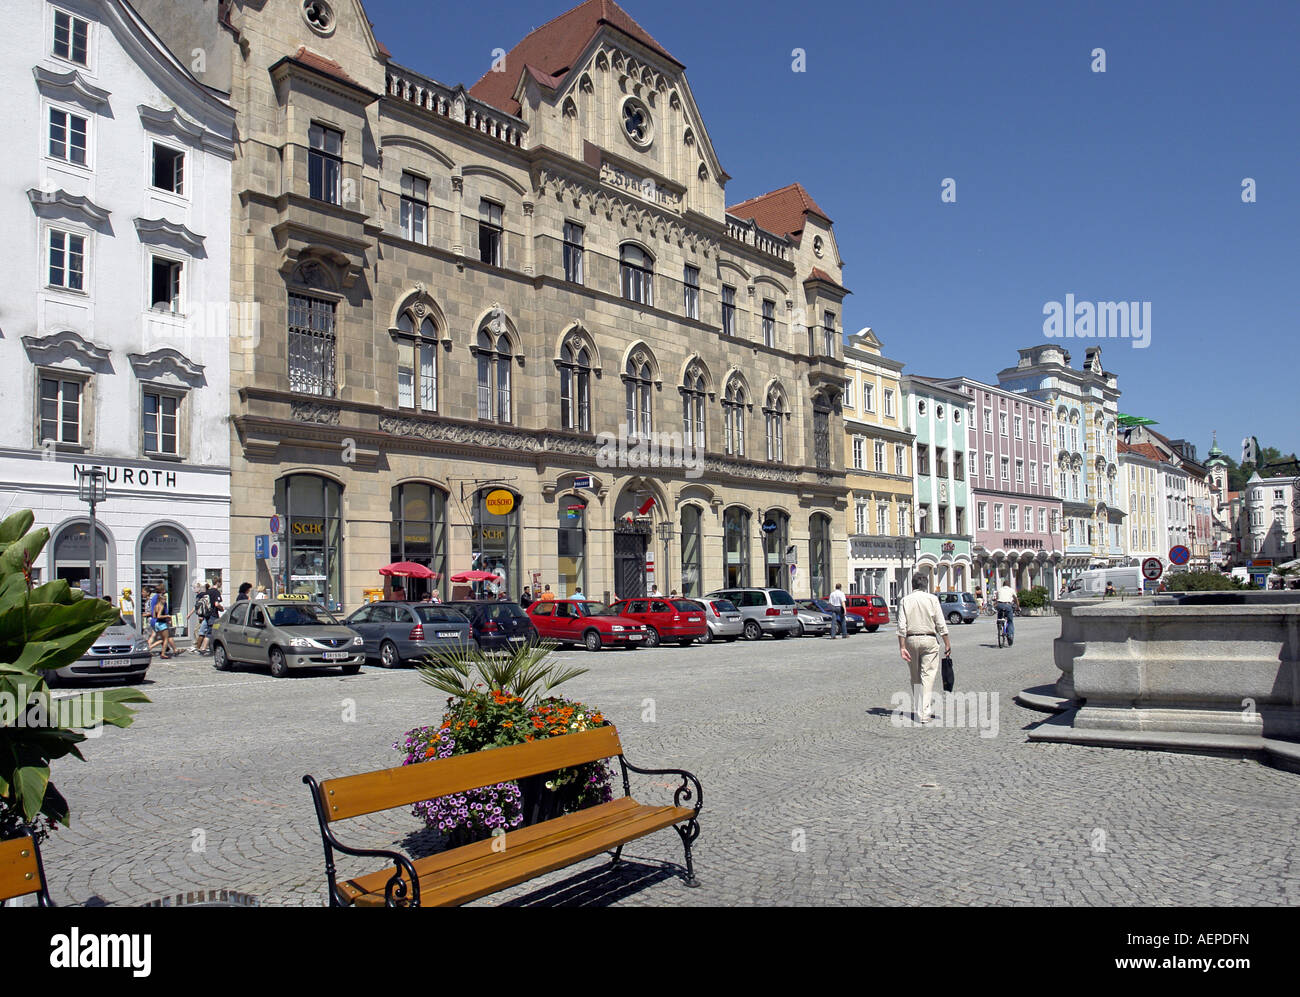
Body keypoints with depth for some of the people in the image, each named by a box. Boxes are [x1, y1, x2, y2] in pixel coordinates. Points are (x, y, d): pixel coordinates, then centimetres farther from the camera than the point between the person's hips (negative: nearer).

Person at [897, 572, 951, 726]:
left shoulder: (905, 600, 2)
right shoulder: (932, 599, -1)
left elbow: (902, 626, -4)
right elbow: (941, 624, -2)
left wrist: (902, 647, -3)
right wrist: (947, 643, 5)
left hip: (911, 639, 2)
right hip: (929, 639, -2)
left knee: (915, 677, 14)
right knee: (928, 675, -1)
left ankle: (916, 710, 20)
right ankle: (924, 714, -7)